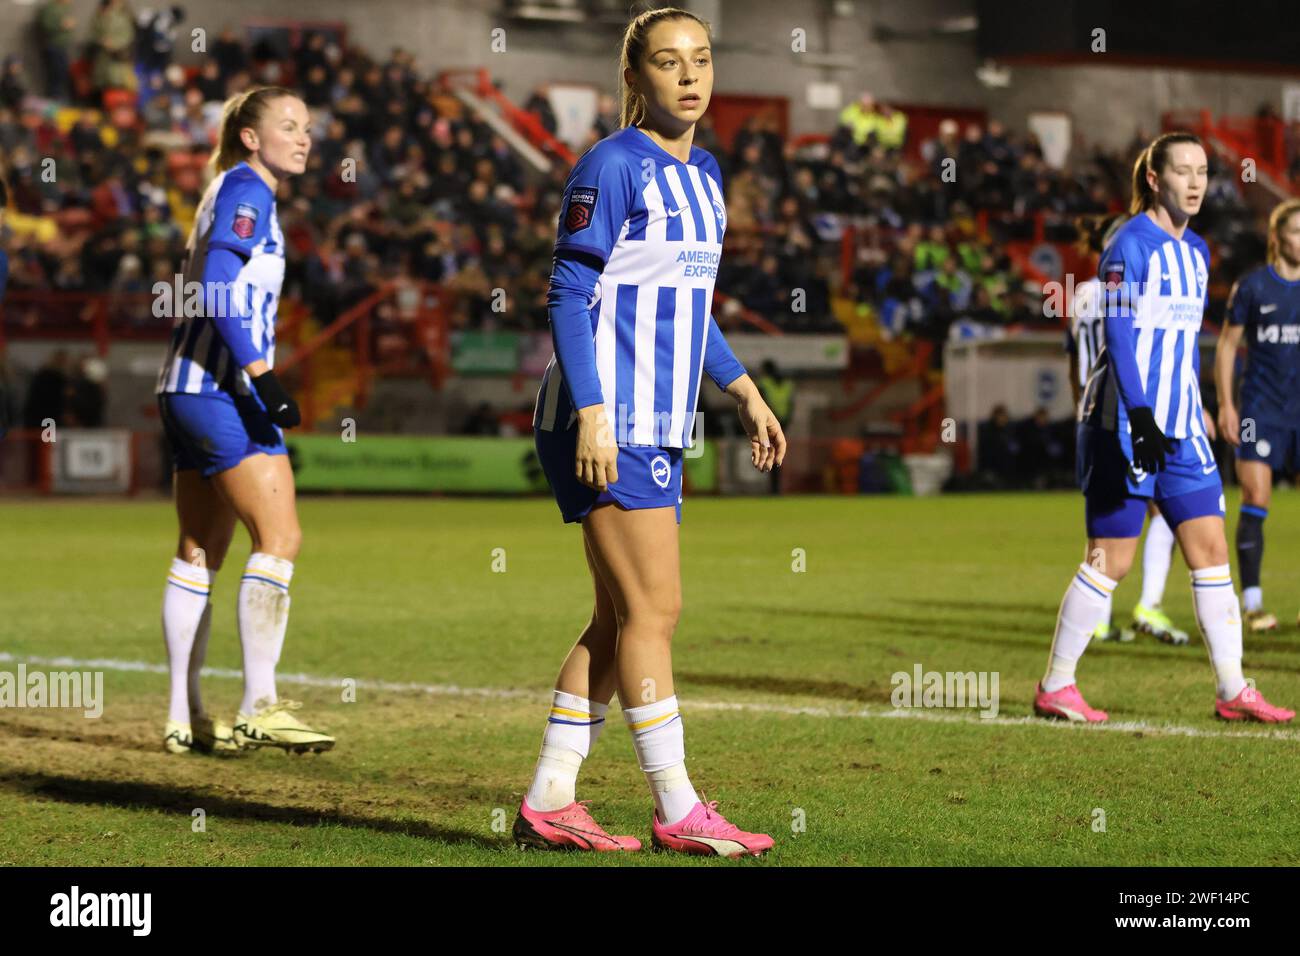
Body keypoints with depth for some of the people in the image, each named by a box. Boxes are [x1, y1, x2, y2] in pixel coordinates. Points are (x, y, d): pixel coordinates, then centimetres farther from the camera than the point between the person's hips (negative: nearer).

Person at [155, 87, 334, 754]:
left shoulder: (237, 190, 20)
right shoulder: (245, 188, -8)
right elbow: (219, 283, -20)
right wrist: (261, 374, -25)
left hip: (187, 390, 10)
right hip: (223, 391, -10)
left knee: (200, 553, 10)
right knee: (279, 537, -13)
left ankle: (185, 717, 12)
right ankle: (259, 708, -16)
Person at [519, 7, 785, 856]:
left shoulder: (703, 173, 15)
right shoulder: (612, 167, -10)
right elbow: (570, 296, -14)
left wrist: (746, 393, 22)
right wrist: (593, 414, -21)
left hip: (658, 429, 9)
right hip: (610, 426, -9)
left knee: (621, 620, 8)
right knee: (653, 609, -7)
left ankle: (549, 801, 13)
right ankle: (678, 811, -2)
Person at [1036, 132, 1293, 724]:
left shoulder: (1195, 251, 14)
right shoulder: (1130, 245, -10)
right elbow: (1119, 336, -16)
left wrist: (1193, 415, 18)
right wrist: (1140, 415, -24)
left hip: (1179, 428, 8)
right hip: (1126, 422, -8)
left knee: (1211, 548, 2)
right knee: (1111, 559, -3)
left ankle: (1233, 691, 5)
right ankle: (1054, 688, 8)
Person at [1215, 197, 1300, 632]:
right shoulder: (1251, 286, -1)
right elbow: (1227, 344, 4)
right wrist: (1225, 404, -3)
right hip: (1260, 408, -3)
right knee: (1255, 501, -7)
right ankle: (1252, 602, -2)